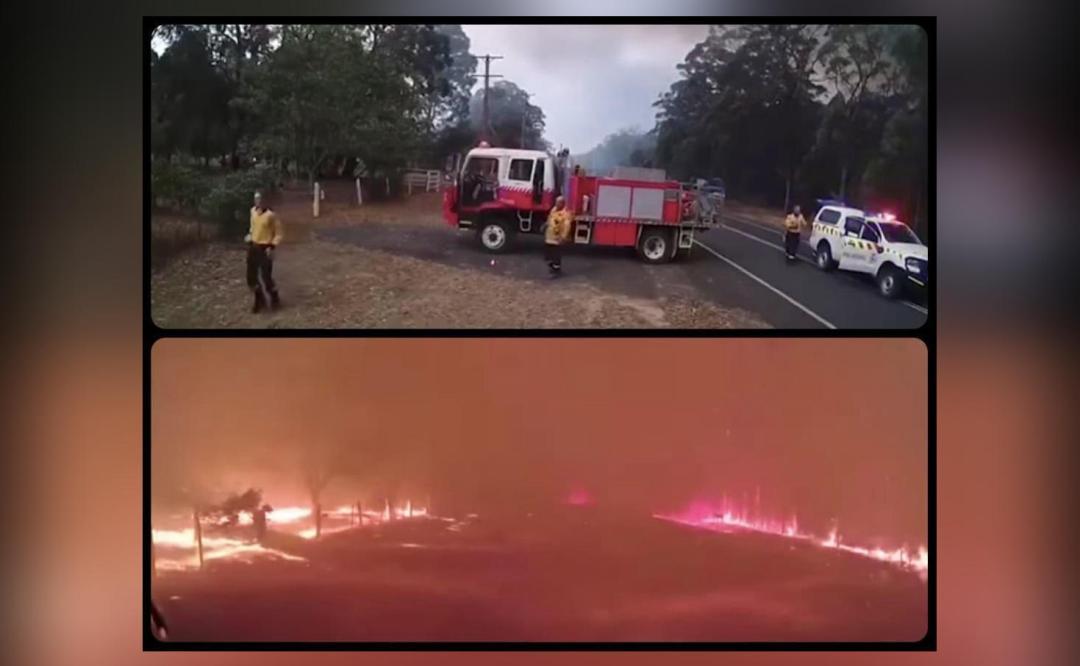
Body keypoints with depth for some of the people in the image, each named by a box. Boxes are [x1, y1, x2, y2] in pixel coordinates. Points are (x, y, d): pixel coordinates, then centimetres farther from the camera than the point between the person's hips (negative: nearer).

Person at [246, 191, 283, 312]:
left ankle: (275, 300, 23)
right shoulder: (253, 211, 3)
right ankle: (260, 301, 27)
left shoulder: (270, 214, -16)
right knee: (251, 277, 8)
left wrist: (272, 247, -18)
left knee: (266, 277, -2)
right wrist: (250, 235, 9)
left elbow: (278, 233, -9)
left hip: (265, 249, -6)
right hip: (253, 247, 6)